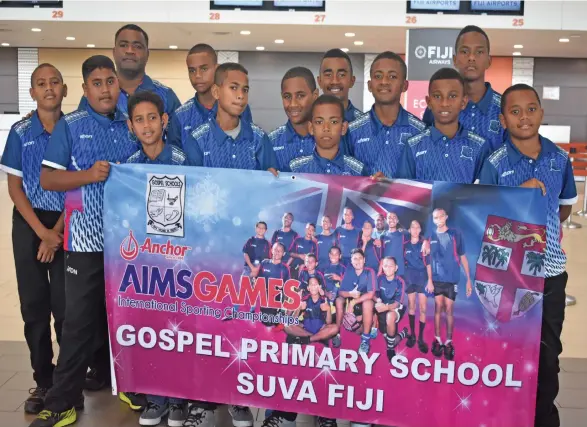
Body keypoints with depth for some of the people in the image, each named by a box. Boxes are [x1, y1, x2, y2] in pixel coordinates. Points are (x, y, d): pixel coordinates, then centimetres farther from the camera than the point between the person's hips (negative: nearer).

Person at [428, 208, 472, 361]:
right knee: (438, 309, 5)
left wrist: (468, 279, 0)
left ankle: (448, 342, 8)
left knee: (449, 310, 1)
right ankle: (437, 340, 13)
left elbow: (462, 257, 3)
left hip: (452, 279, -1)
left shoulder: (455, 234, -1)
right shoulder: (431, 236, 4)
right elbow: (428, 258, 6)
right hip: (437, 279, 1)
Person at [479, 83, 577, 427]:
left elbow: (565, 206, 15)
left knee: (548, 347, 14)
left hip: (551, 267, 3)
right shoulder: (495, 164, -9)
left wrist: (541, 229, 8)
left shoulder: (560, 158, 1)